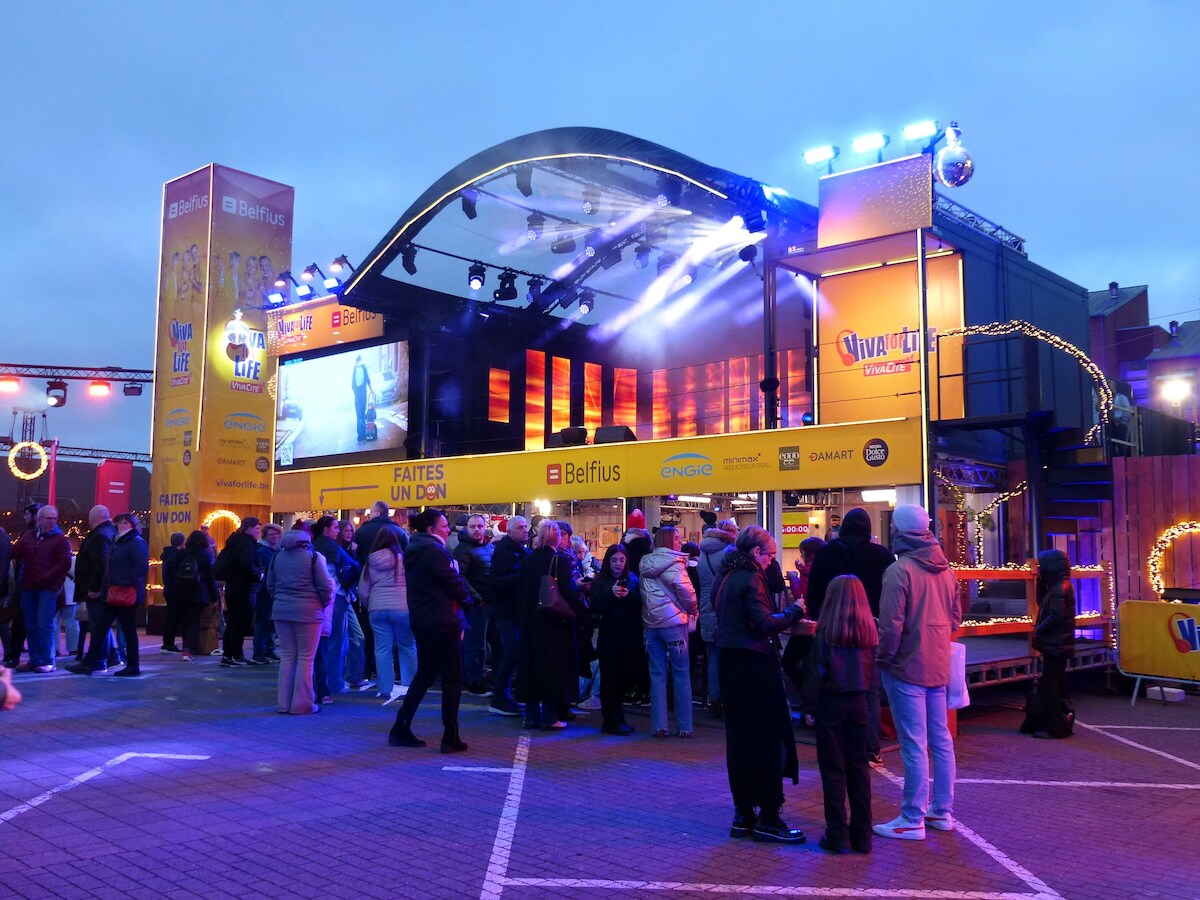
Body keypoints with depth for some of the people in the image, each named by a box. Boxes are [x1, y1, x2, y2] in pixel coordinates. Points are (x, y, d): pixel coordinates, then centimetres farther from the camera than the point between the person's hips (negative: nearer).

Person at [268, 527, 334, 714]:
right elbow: (325, 586, -8)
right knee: (306, 658, 1)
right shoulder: (313, 557, -7)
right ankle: (302, 704, 2)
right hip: (308, 611, -5)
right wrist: (324, 603, 8)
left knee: (286, 657, 11)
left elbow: (270, 584, 14)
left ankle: (284, 703, 13)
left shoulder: (278, 556, 9)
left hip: (281, 610, 5)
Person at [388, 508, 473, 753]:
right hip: (443, 622, -9)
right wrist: (466, 601, 4)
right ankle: (450, 737, 1)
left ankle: (401, 729, 17)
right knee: (452, 679, 0)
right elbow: (455, 585, -17)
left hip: (420, 620, 9)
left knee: (424, 675, 17)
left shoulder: (413, 551, 12)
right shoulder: (435, 551, -16)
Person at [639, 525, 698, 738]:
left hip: (650, 623, 5)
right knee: (681, 673, 4)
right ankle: (684, 726, 7)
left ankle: (658, 725, 7)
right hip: (673, 622, -5)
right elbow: (684, 588, -19)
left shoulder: (645, 564, 10)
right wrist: (693, 609, -4)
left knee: (657, 674, 8)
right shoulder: (673, 563, -9)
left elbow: (642, 592, 10)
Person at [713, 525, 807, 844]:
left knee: (739, 740, 13)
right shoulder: (750, 579, -15)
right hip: (755, 666, -9)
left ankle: (743, 815, 20)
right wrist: (794, 612, -7)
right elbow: (764, 623, -21)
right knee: (769, 741, -1)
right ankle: (768, 819, 3)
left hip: (730, 664, 9)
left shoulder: (724, 577, 13)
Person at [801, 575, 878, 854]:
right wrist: (864, 692, 12)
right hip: (858, 702, 4)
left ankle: (837, 836, 8)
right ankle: (862, 836, 16)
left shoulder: (825, 634, -14)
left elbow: (816, 674, -11)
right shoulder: (869, 631, -2)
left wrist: (809, 706, -3)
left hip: (831, 704, -4)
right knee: (859, 767, 11)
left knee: (833, 769, 4)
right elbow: (873, 669, 4)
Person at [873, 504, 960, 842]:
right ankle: (942, 811, 23)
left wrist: (882, 659, -6)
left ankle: (912, 820, 3)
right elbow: (955, 615, 14)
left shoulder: (899, 570, -17)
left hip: (907, 666, -8)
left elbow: (890, 624, -19)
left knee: (914, 745, -3)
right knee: (941, 739, 14)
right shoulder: (944, 569, 7)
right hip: (938, 665, 8)